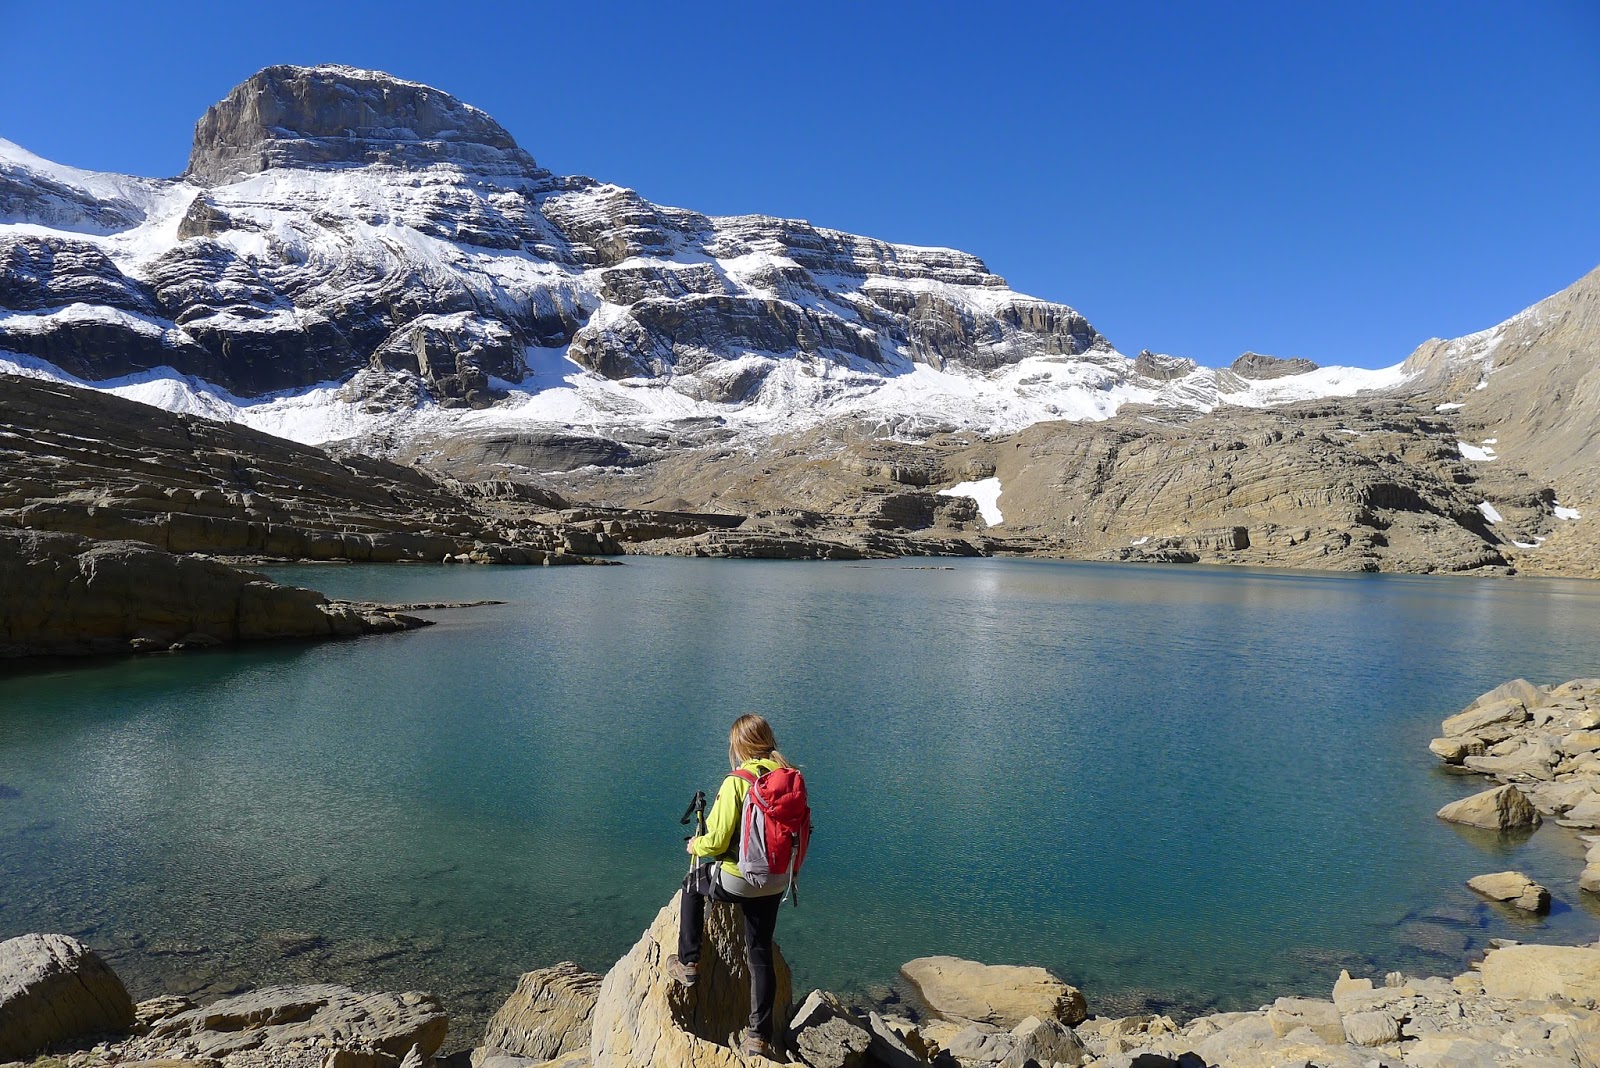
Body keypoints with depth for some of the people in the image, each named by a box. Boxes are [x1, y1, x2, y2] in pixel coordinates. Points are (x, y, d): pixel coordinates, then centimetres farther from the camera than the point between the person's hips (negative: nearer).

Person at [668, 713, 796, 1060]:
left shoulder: (737, 782, -20)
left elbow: (716, 840, -18)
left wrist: (695, 846, 4)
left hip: (736, 881, -5)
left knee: (692, 886, 27)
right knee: (761, 954, 17)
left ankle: (688, 963, 33)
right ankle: (760, 1037, 22)